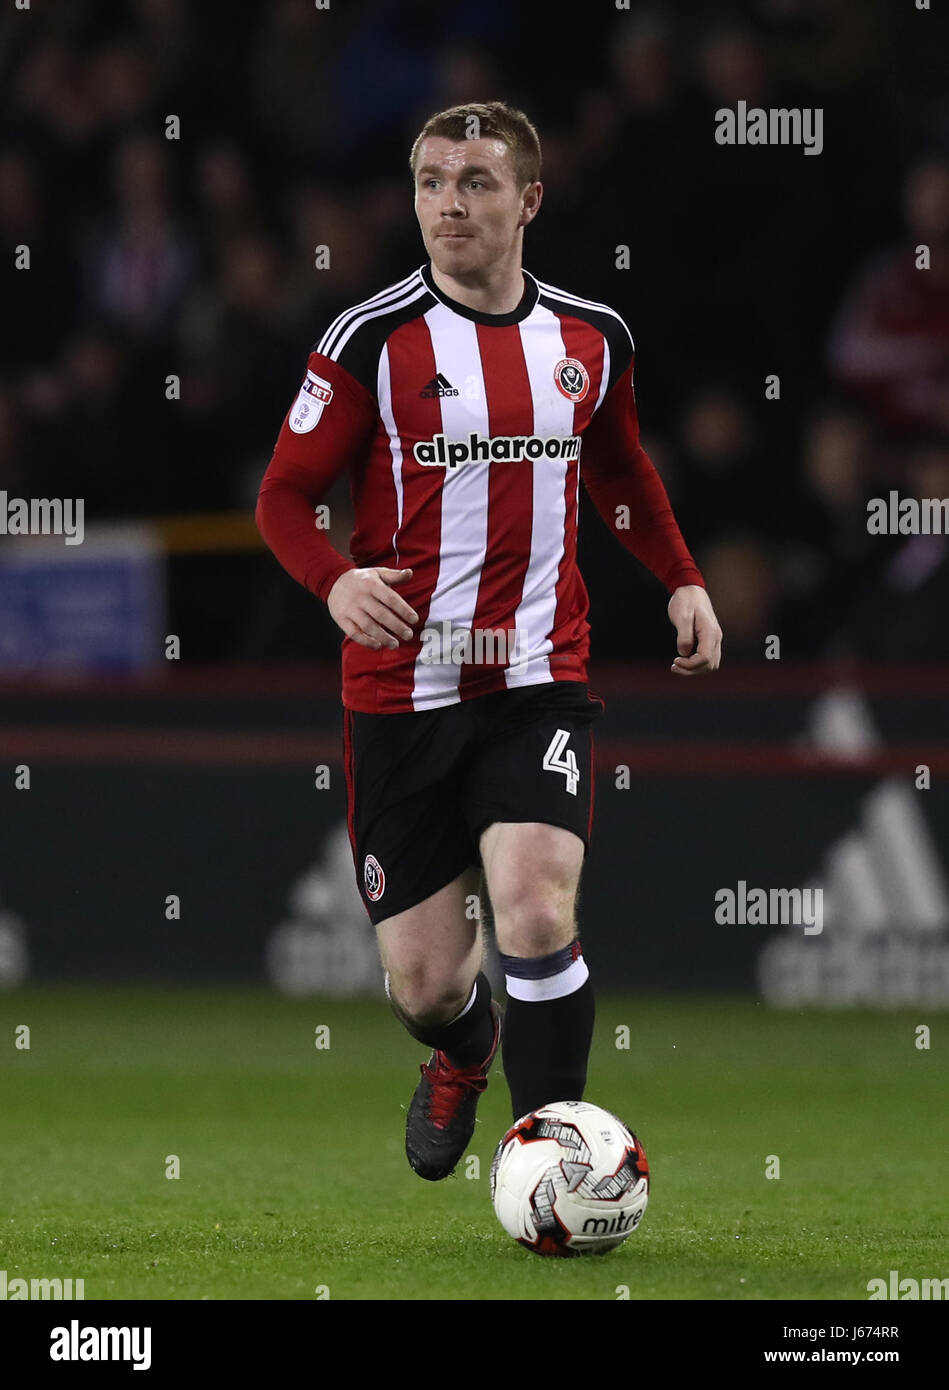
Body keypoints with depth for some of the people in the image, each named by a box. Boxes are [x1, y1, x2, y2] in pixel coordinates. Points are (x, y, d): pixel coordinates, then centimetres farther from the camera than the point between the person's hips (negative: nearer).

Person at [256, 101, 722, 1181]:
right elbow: (285, 494, -2)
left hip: (538, 684, 1)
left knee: (537, 916, -22)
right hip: (400, 690, -1)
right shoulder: (372, 341, -6)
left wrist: (683, 579, 12)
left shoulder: (592, 340, 5)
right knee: (422, 982, 3)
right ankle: (462, 1056, 41)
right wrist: (337, 579, -22)